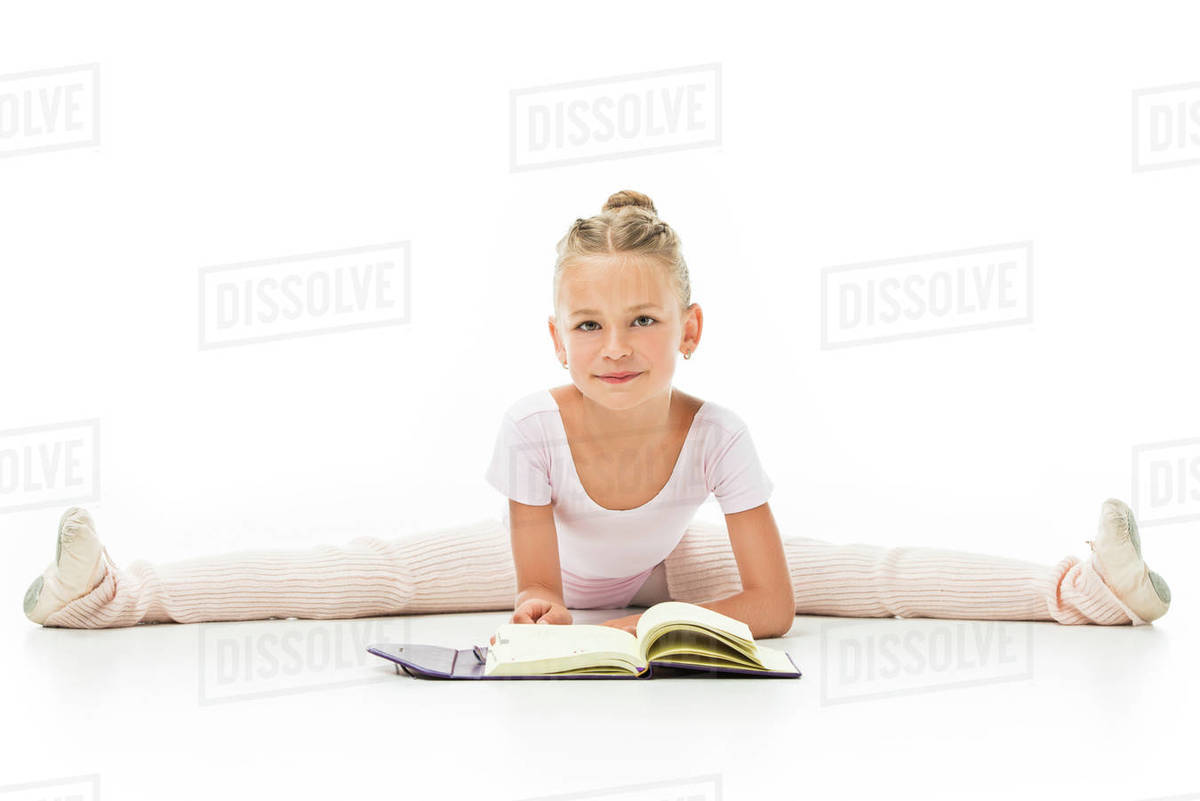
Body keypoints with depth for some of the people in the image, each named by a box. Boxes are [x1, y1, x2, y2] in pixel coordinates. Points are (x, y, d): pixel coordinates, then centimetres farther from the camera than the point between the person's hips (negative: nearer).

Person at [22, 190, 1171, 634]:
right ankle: (121, 592, -16)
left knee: (857, 571, -13)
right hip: (549, 562, -1)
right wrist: (547, 610, -48)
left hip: (666, 569, 1)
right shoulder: (535, 427, -36)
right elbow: (539, 593, -25)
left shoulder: (715, 434, -37)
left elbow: (772, 603, -33)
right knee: (368, 572, -15)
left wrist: (636, 632, -36)